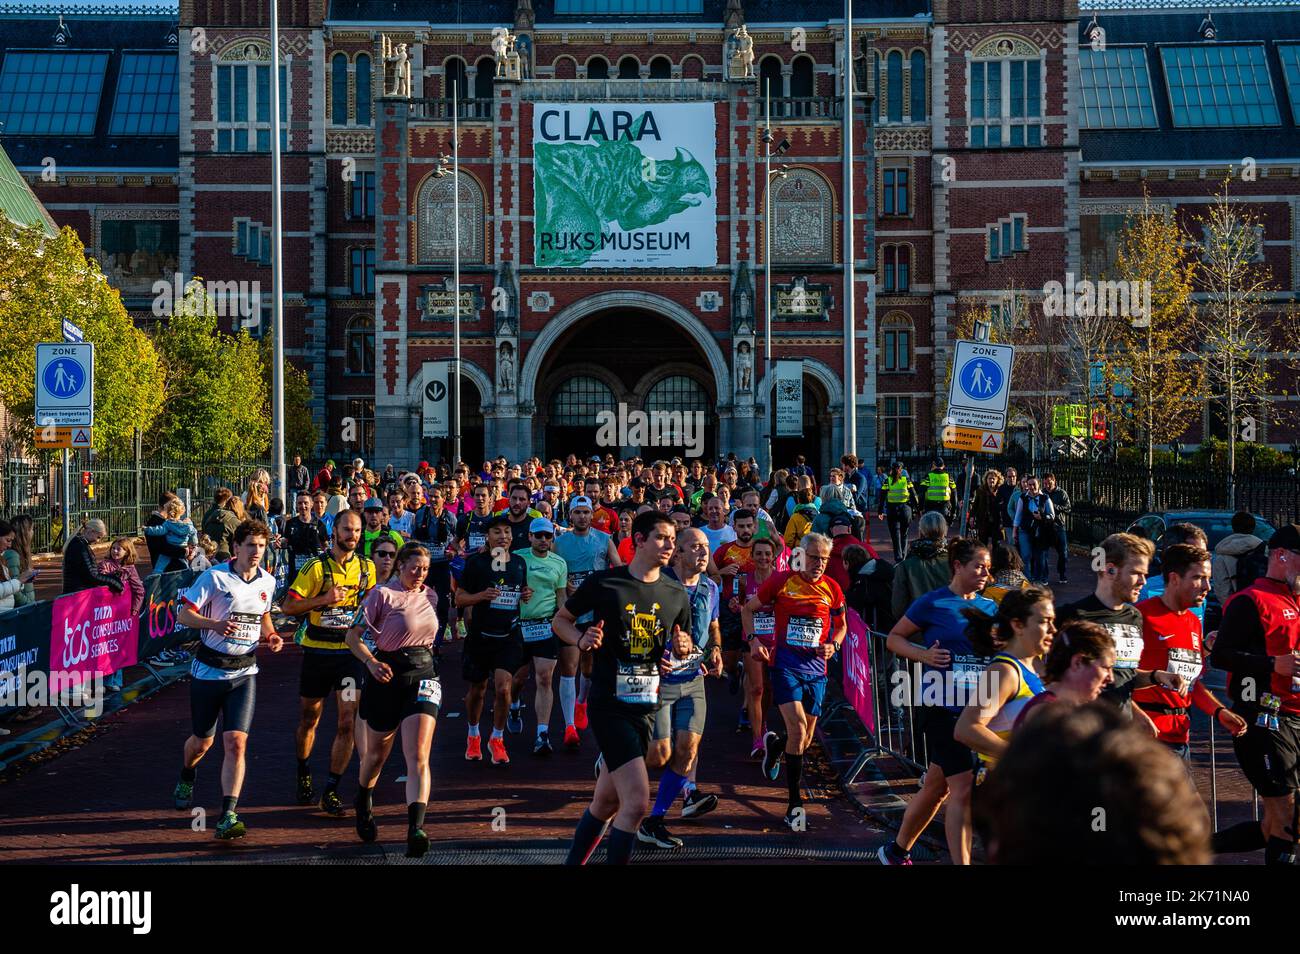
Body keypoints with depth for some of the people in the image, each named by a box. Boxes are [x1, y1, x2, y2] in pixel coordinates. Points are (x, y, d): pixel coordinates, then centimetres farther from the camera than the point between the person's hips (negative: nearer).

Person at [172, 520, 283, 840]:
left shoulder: (267, 582, 4)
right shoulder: (214, 577, -10)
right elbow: (184, 614, -10)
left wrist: (271, 636, 0)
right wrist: (216, 624, -28)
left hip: (244, 672, 2)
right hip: (208, 669, -2)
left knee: (236, 743, -12)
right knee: (202, 741, 13)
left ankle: (228, 816, -12)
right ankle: (186, 779, 48)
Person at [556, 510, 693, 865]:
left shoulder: (676, 594, 7)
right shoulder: (603, 582, -6)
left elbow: (685, 642, 20)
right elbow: (561, 619, 6)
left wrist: (683, 646, -3)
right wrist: (582, 639, -15)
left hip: (646, 705, 5)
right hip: (609, 703, -5)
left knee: (606, 802, 13)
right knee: (637, 799, -16)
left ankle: (573, 861, 31)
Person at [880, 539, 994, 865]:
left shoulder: (990, 607, 9)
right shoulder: (932, 603, -6)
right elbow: (893, 639, 1)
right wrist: (923, 655, -15)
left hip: (977, 708, 6)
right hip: (943, 707, -6)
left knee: (937, 786, 15)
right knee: (963, 788, -10)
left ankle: (897, 851, 32)